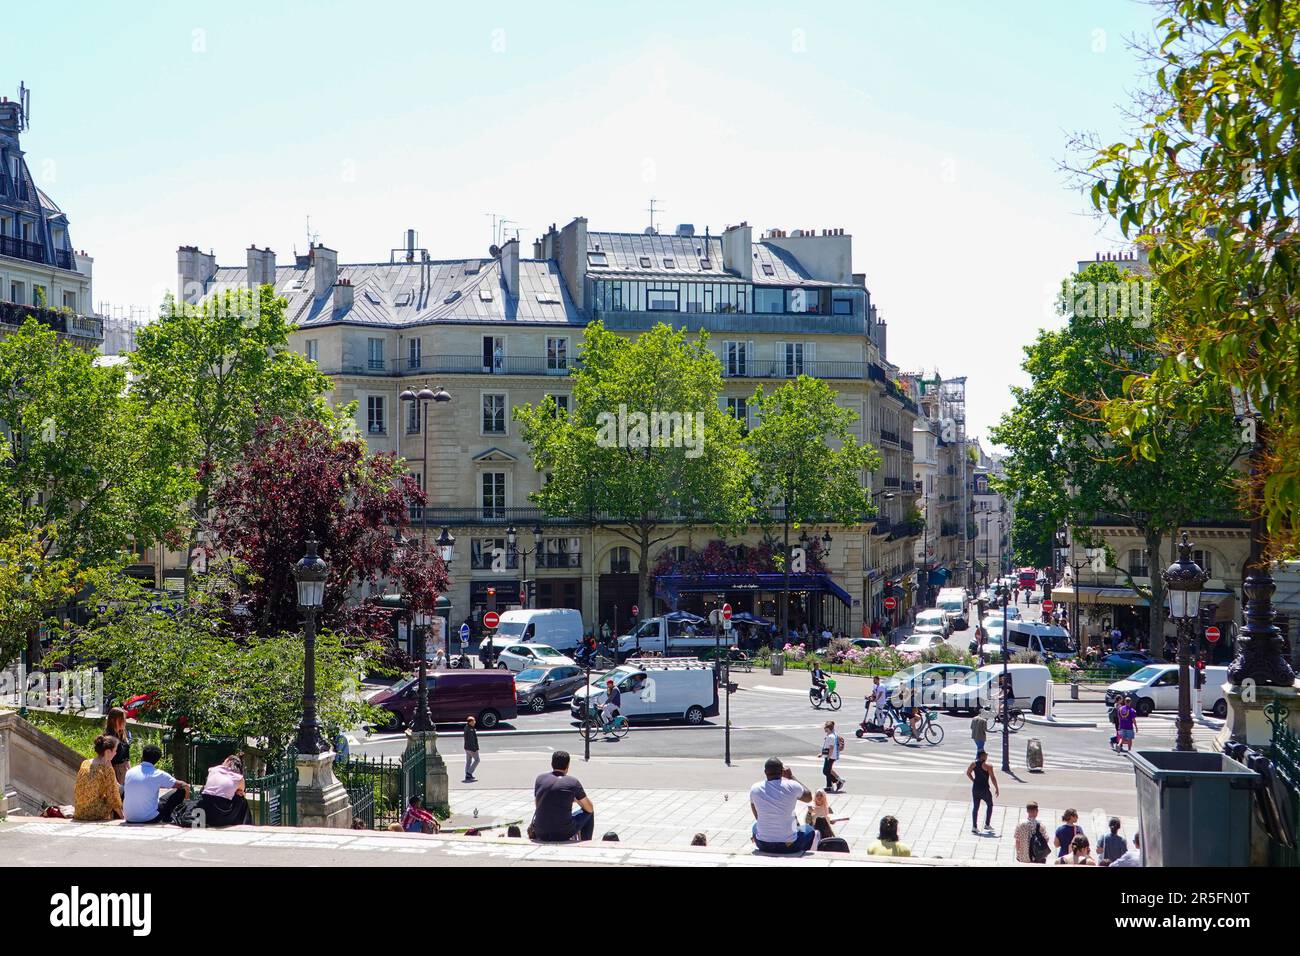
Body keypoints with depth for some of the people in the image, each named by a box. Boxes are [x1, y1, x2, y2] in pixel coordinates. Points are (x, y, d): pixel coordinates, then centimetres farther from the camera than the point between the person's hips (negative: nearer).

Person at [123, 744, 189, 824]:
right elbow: (181, 785, -1)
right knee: (181, 791, 6)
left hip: (129, 819, 5)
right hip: (149, 819, -5)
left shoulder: (129, 772, 1)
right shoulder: (158, 775, -12)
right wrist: (187, 787, 22)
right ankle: (166, 818, 22)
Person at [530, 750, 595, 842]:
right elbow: (590, 809, 8)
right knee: (589, 813, 23)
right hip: (564, 834, -4)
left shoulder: (540, 779, 4)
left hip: (541, 834, 4)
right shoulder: (573, 782, -4)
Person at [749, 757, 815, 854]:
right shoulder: (792, 786, -13)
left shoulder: (755, 789, -5)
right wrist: (791, 777, 11)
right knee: (809, 830, 29)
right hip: (789, 846, -2)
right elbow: (809, 797, 8)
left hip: (763, 845, 2)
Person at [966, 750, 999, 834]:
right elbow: (993, 778, -13)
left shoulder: (974, 764, 2)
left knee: (975, 807, 8)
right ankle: (987, 824, 20)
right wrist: (997, 789, -5)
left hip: (975, 788, 5)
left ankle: (974, 826, 2)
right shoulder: (987, 766, -15)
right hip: (984, 789, -5)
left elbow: (968, 773, 13)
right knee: (990, 805, 17)